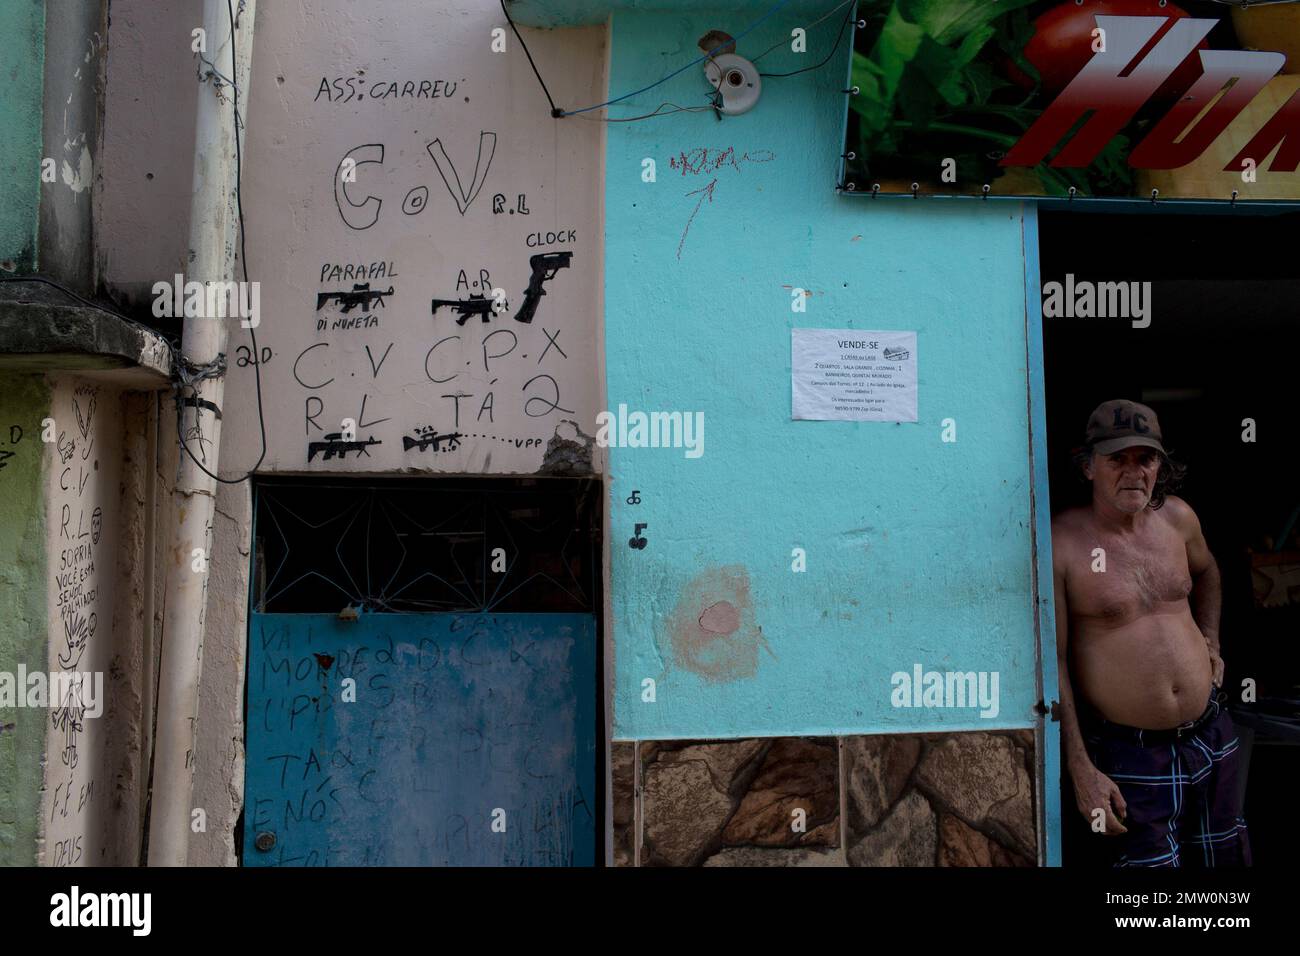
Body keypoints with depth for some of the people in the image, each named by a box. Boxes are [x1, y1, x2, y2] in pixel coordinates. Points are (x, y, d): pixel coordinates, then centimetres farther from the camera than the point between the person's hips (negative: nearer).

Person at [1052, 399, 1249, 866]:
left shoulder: (1177, 516, 2)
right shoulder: (1061, 542, -16)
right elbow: (1053, 661, -14)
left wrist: (1210, 640, 12)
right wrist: (1081, 770, -15)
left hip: (1212, 735, 6)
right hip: (1130, 753, -6)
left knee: (1226, 857, 18)